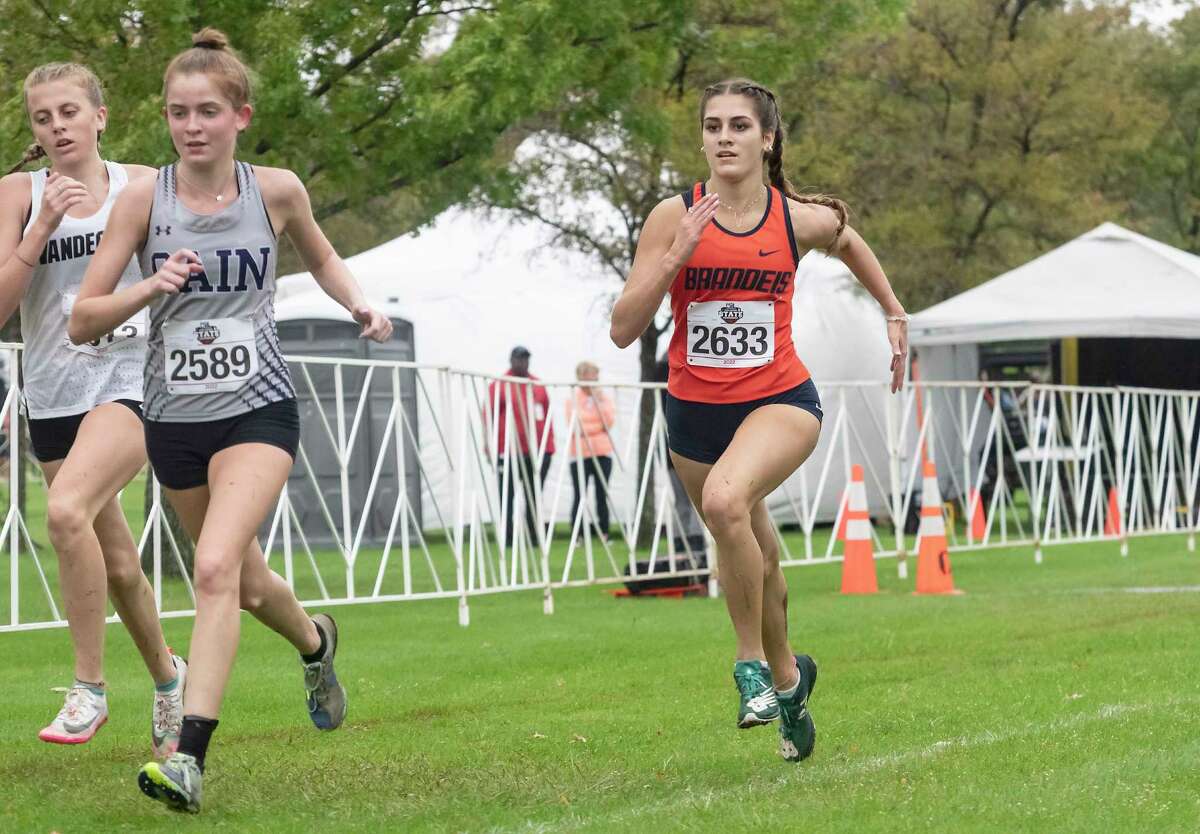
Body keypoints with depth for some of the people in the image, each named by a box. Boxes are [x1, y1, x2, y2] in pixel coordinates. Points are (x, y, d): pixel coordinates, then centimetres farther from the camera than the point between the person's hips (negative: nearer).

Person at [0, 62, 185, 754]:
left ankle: (90, 689, -17)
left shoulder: (142, 186, 3)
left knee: (67, 510, -28)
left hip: (131, 379, -3)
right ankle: (166, 674, 39)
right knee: (117, 562, 12)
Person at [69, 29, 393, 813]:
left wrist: (360, 304, -1)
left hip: (258, 410, -2)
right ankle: (316, 642, 53)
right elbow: (82, 321, -6)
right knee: (247, 582, 19)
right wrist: (150, 287, -23)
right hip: (174, 418, 2)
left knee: (217, 567, -23)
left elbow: (321, 257, 18)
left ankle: (190, 755, -25)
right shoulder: (144, 198, -7)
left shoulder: (276, 190, -5)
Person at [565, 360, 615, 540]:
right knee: (580, 497, -2)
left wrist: (600, 402, -10)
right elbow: (575, 428, -10)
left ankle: (604, 535, 7)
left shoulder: (605, 398, 9)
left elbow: (609, 422, -4)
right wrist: (599, 427, -7)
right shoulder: (573, 399, 0)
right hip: (580, 455, -3)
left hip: (603, 453, 3)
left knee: (603, 496, 2)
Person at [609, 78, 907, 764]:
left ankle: (753, 662, -14)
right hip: (695, 410, 2)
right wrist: (677, 255, -24)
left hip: (780, 400, -2)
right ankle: (787, 675, 46)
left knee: (724, 498, -33)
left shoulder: (800, 220, -7)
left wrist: (895, 314, 20)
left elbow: (850, 242, 18)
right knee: (756, 560, 17)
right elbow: (624, 329, -14)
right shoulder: (674, 217, -9)